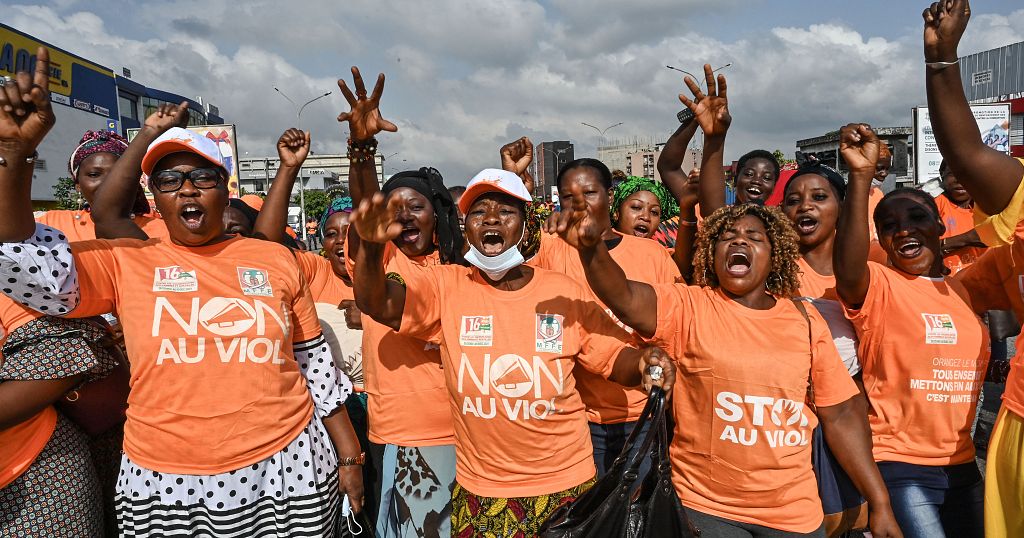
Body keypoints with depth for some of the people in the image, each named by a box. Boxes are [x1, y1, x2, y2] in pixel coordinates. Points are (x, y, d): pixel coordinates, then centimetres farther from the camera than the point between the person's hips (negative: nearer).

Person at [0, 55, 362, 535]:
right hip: (164, 484, 0)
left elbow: (316, 362, 6)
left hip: (288, 469, 0)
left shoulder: (275, 259, 3)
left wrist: (349, 455, 6)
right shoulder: (125, 263, 2)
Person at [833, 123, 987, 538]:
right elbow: (847, 271, -35)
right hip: (899, 464, -6)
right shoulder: (877, 286, -11)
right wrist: (861, 175, -41)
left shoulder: (964, 290, 9)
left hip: (962, 462, 7)